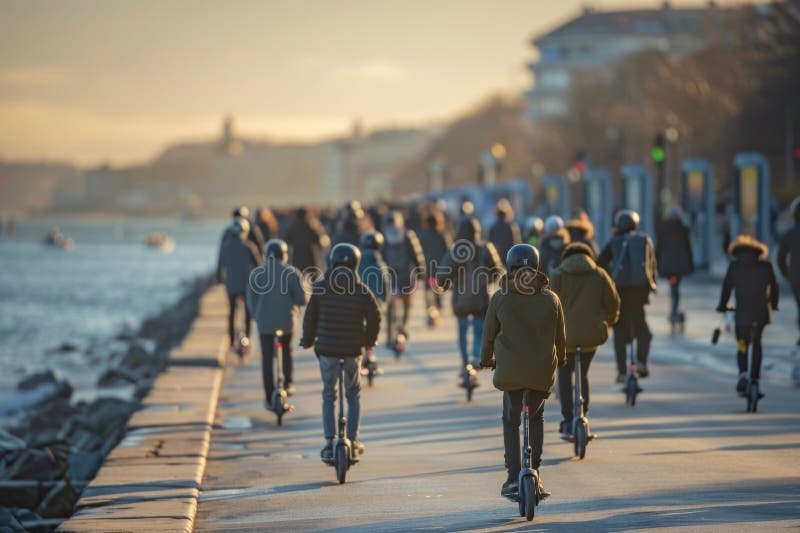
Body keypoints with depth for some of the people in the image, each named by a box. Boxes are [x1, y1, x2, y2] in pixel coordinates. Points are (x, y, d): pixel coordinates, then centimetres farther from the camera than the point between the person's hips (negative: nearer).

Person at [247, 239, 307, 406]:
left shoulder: (256, 273, -2)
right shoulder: (291, 273, -7)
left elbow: (251, 301, 2)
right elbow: (301, 299, -8)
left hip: (264, 322, 0)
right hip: (287, 321, 0)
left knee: (267, 359, 6)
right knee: (286, 352, 26)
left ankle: (270, 398, 5)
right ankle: (288, 383, 19)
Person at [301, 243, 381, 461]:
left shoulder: (320, 288, -6)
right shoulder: (362, 291, -6)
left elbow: (310, 317, -2)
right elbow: (375, 319, 1)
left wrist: (308, 340, 14)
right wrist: (369, 342, 18)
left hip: (326, 348, 0)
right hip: (353, 350, 0)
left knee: (328, 395, 12)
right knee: (354, 394, 17)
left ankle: (329, 443, 3)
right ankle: (353, 441, 14)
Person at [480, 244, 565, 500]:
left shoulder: (500, 298, -4)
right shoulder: (551, 298, -1)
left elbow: (490, 334, 4)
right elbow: (560, 337, 8)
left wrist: (486, 359, 24)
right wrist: (560, 359, 29)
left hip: (510, 370, -1)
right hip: (543, 370, 1)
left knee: (511, 420, 17)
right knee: (536, 417, 24)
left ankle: (514, 478, 7)